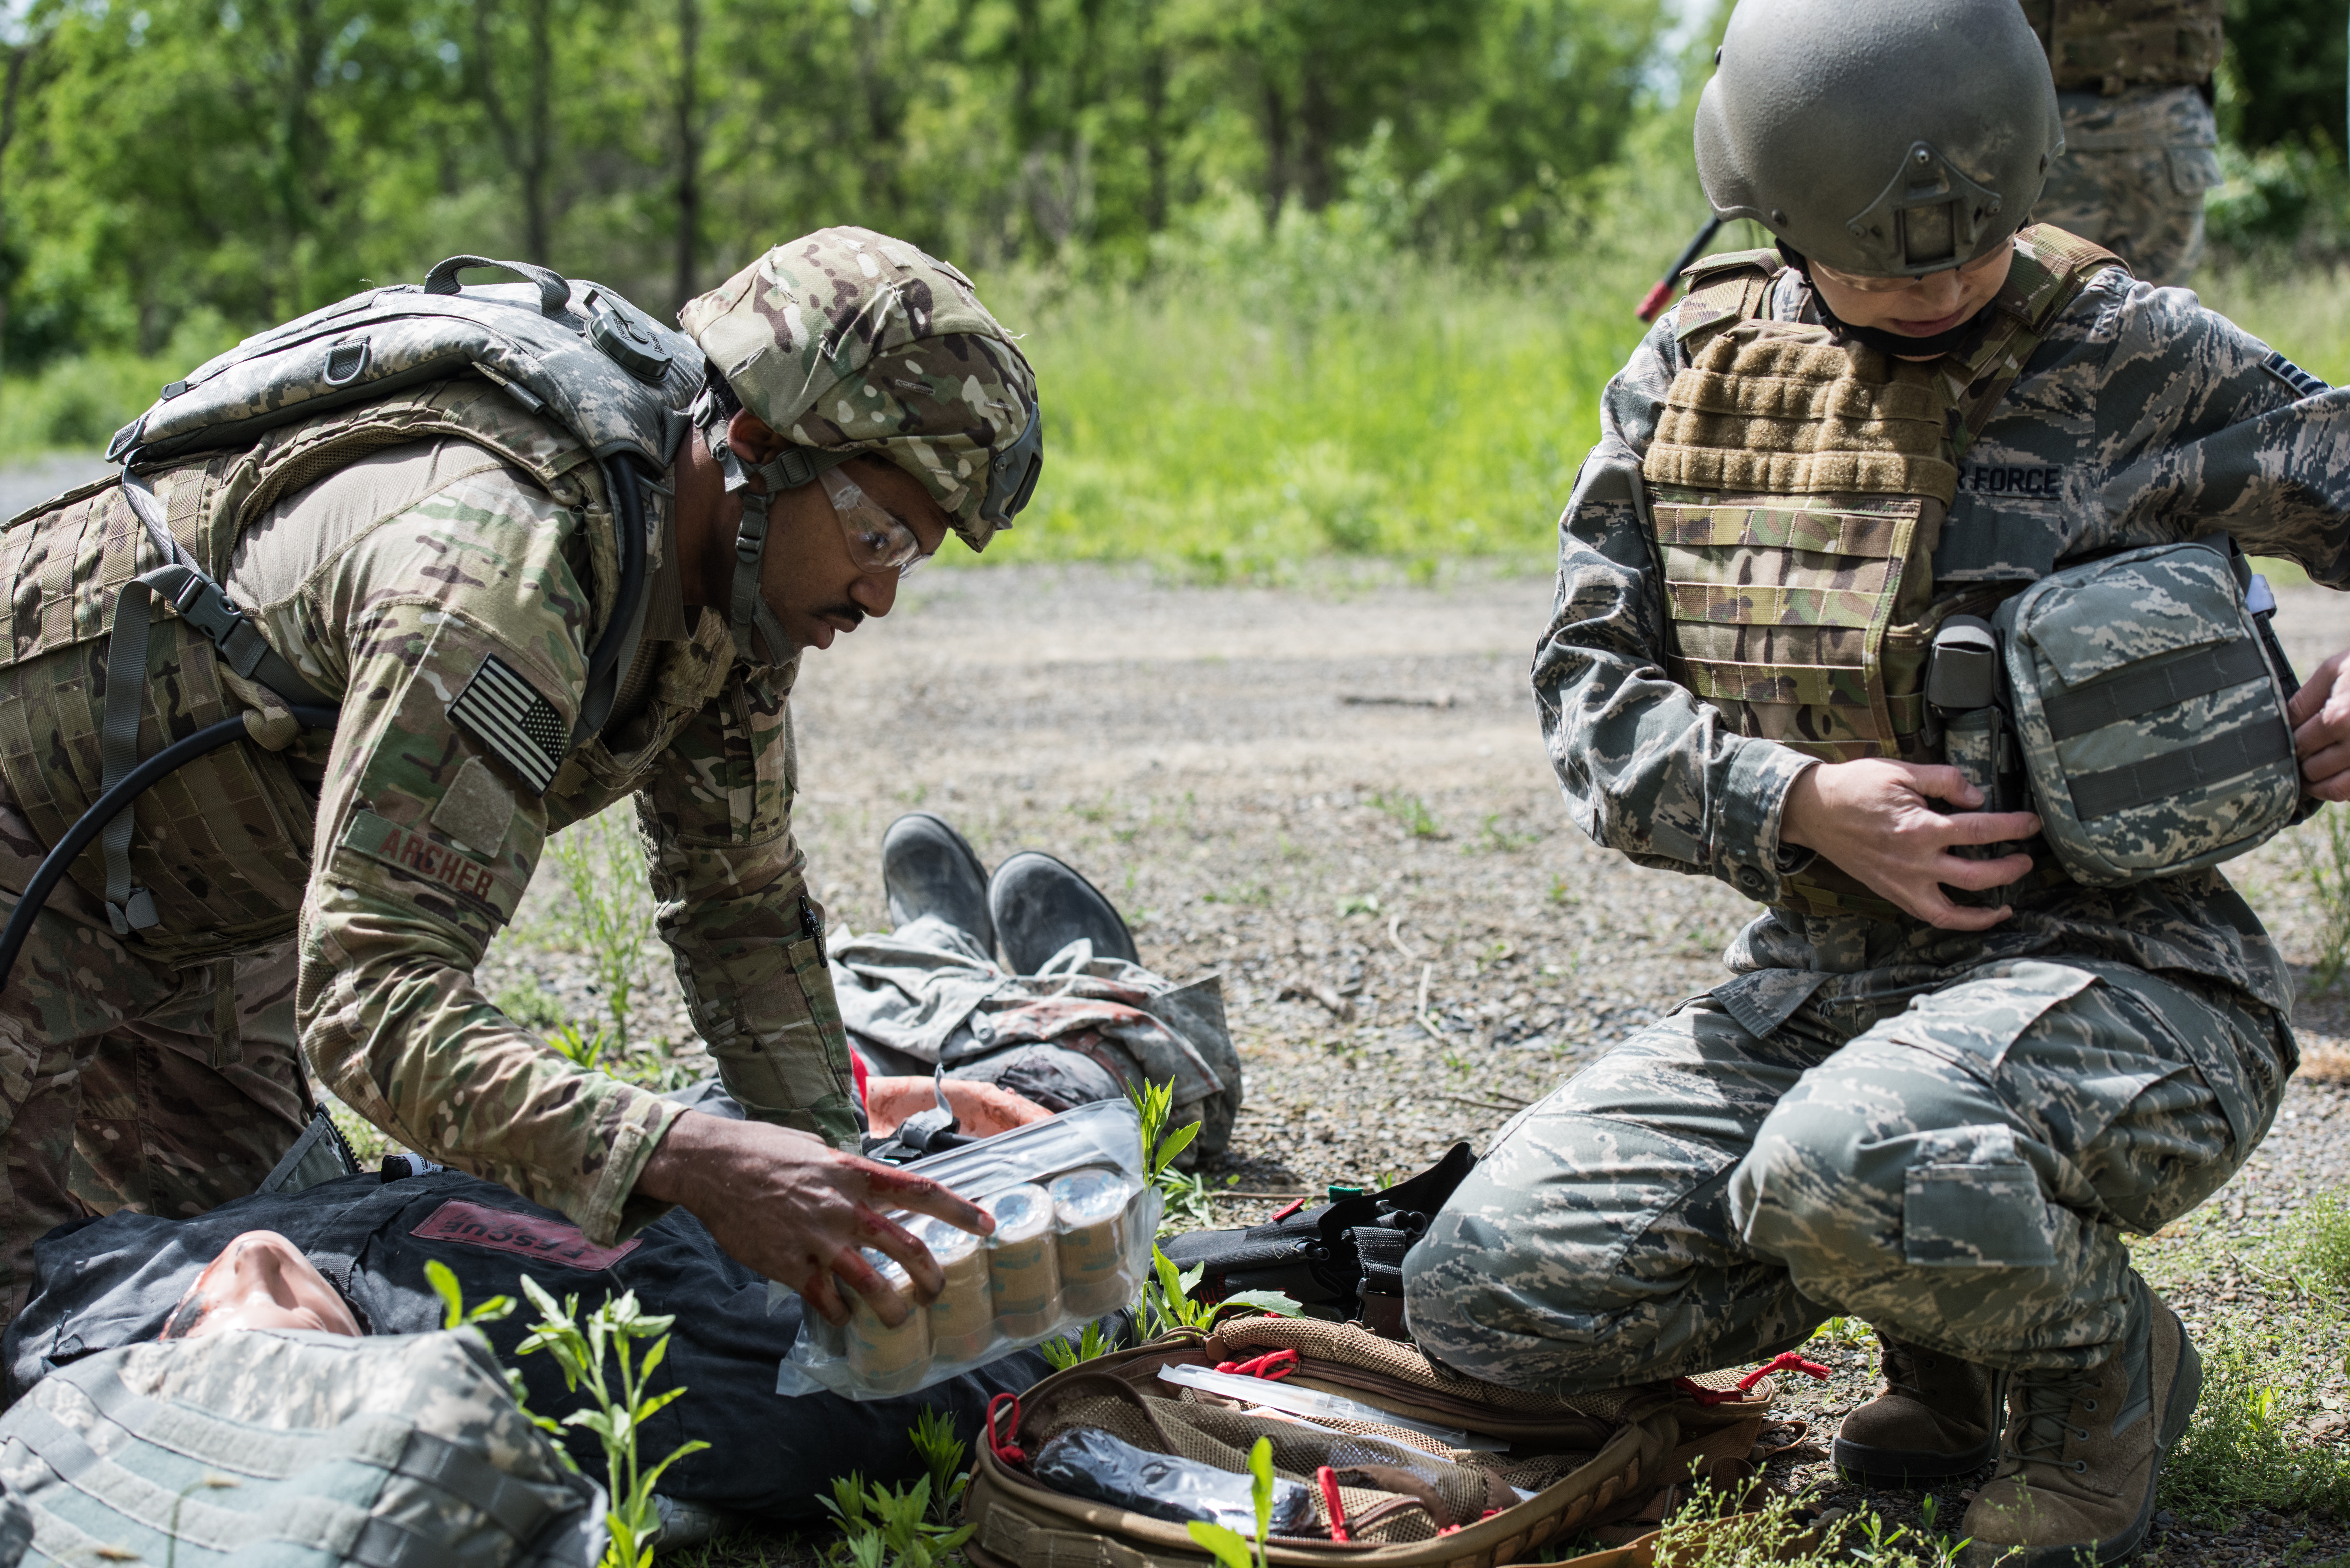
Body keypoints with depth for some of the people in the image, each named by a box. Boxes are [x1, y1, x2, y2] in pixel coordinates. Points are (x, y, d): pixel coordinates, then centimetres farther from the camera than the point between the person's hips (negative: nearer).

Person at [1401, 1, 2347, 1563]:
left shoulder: (2143, 361, -4)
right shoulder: (1696, 368, 6)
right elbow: (1589, 679, 5)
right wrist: (1797, 805, -13)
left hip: (2110, 972, -5)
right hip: (1815, 982, 5)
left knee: (1852, 1173, -37)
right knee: (1485, 1295, -7)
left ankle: (2101, 1361, -2)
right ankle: (1943, 1267, 12)